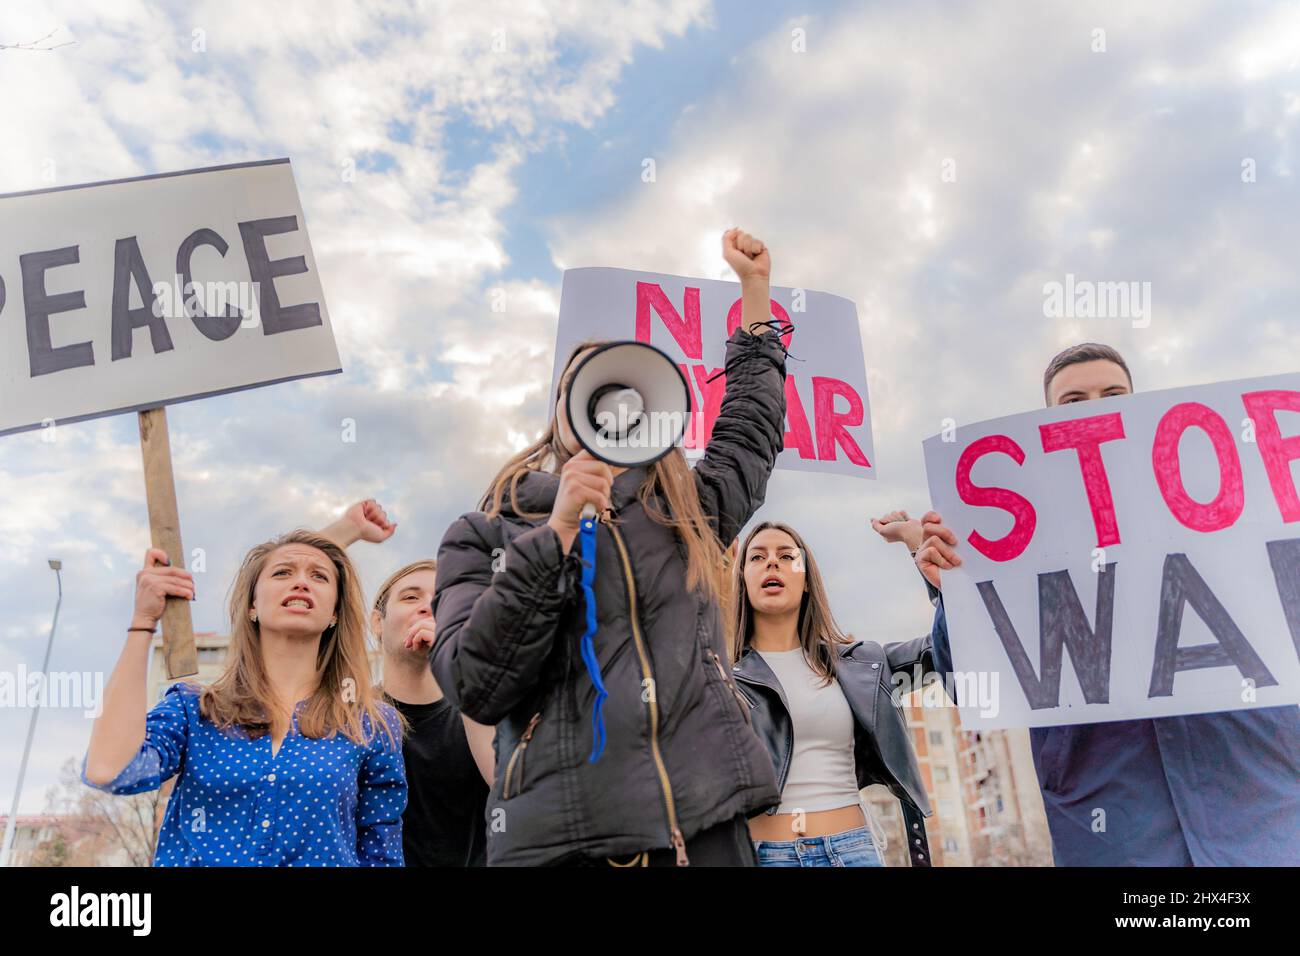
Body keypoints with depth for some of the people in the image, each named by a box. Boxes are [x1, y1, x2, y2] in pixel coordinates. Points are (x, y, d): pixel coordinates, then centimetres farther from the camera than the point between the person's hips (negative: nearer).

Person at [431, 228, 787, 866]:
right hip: (557, 839, -2)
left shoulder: (688, 513, 11)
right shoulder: (482, 536, 4)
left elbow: (751, 428, 27)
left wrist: (754, 288, 31)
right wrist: (559, 530, -12)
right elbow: (477, 687, -8)